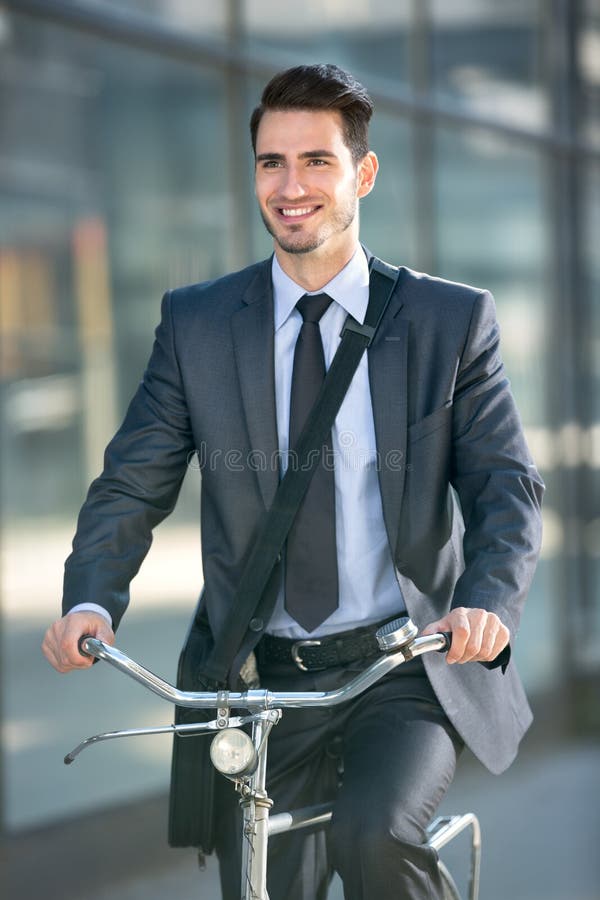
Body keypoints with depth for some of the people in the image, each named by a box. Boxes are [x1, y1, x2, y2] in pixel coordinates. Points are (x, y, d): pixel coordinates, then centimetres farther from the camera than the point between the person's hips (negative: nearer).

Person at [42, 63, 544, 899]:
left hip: (409, 672, -2)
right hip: (258, 681, 2)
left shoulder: (453, 320, 1)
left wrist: (487, 601, -25)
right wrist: (91, 601, -16)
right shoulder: (196, 322, 5)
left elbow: (507, 483, -4)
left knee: (373, 833, -30)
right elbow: (133, 484, 4)